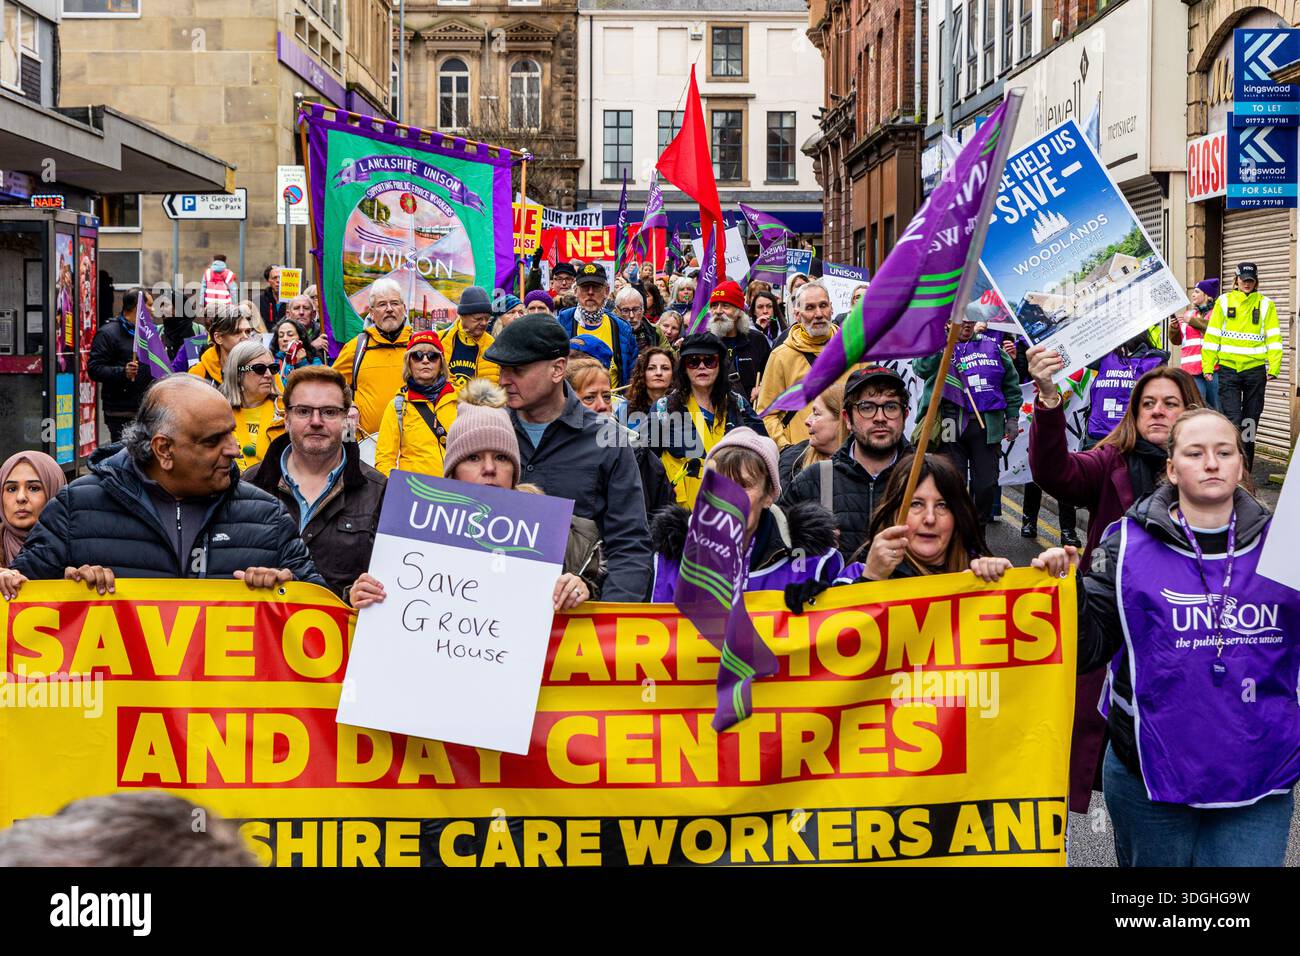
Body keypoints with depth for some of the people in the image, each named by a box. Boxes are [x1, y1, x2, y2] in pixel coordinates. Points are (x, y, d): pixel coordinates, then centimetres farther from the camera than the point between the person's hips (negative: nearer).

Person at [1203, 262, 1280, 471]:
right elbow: (1212, 336, 4)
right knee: (1232, 419, -10)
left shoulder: (1265, 304, 6)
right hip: (1228, 369, -1)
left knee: (1250, 421, 7)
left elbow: (1274, 338, 3)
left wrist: (1274, 367, -6)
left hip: (1255, 369, 1)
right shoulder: (1224, 301, 5)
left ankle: (1246, 473, 15)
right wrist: (1208, 366, -1)